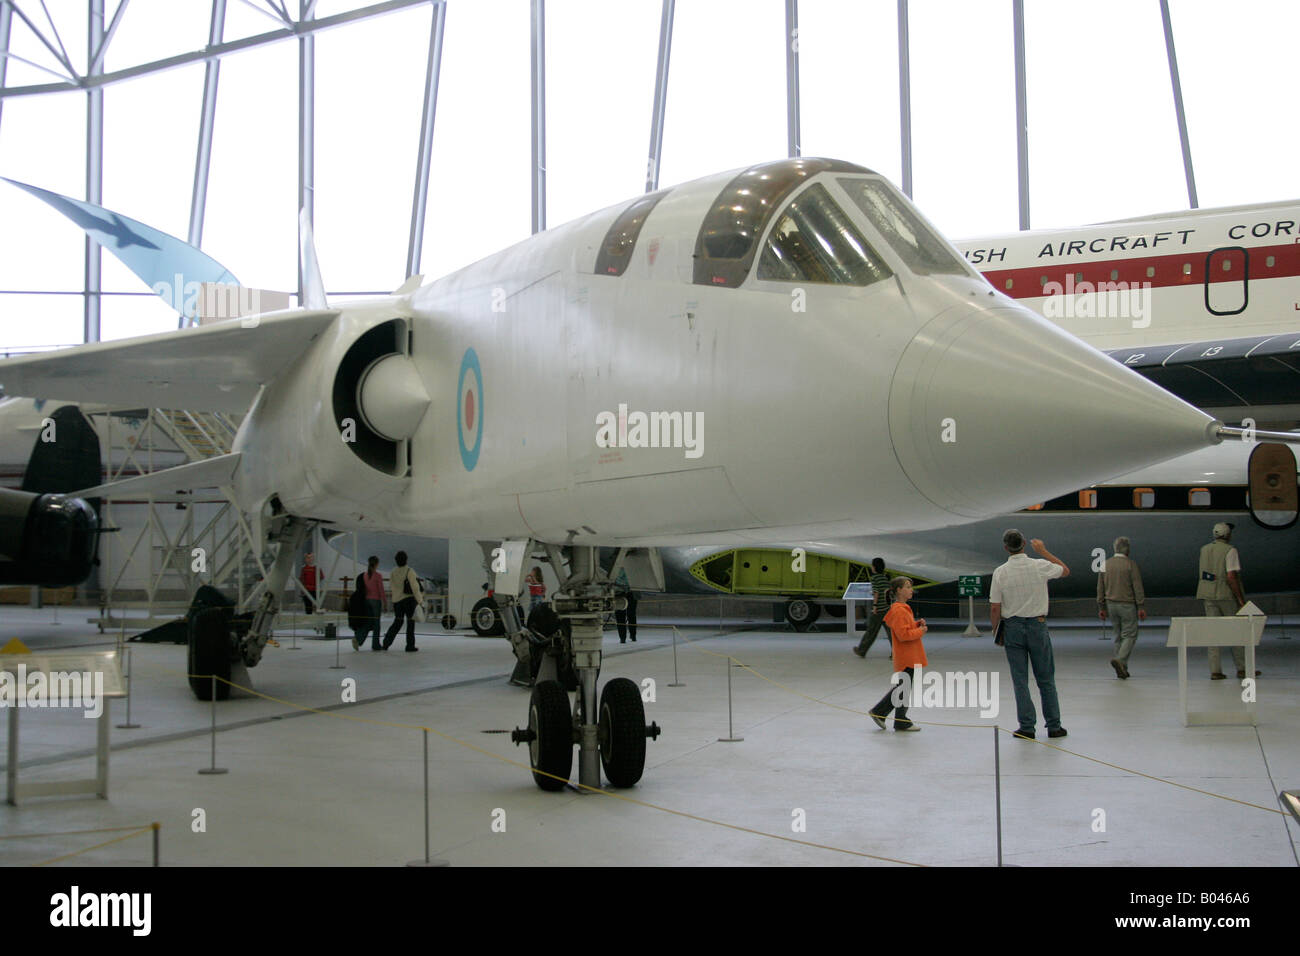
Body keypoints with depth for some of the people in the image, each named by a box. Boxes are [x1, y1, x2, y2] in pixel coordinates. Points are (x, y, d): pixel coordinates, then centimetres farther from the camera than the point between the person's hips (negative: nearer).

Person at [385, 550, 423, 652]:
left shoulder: (393, 572, 1)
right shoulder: (409, 571, -13)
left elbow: (390, 585, 13)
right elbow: (415, 587, -15)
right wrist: (420, 600, -9)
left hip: (396, 600, 4)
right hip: (409, 599, -4)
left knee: (397, 622, 16)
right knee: (410, 622, 5)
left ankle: (387, 642, 6)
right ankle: (410, 645, 6)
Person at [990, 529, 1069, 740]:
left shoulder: (1000, 572, -8)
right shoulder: (1040, 566, -8)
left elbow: (995, 608, -6)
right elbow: (1065, 570, 14)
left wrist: (996, 630, 9)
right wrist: (1043, 551, 20)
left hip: (1012, 627, 0)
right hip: (1038, 625, 0)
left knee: (1020, 680, 5)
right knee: (1046, 679, 9)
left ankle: (1027, 727, 4)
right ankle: (1054, 726, 12)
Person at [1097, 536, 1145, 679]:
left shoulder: (1106, 564, 5)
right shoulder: (1131, 564, -9)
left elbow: (1100, 588, 8)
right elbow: (1138, 587, -11)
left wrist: (1101, 607, 13)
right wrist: (1141, 607, -8)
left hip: (1111, 604, 5)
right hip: (1127, 605, -5)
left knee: (1119, 635, 12)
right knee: (1130, 635, 0)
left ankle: (1122, 669, 10)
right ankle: (1119, 660, -22)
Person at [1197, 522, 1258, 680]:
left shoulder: (1204, 550, 9)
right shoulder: (1230, 551, -10)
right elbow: (1231, 577, -18)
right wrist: (1241, 600, -16)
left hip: (1208, 596, 5)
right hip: (1227, 595, -5)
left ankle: (1215, 671, -2)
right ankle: (1242, 668, 11)